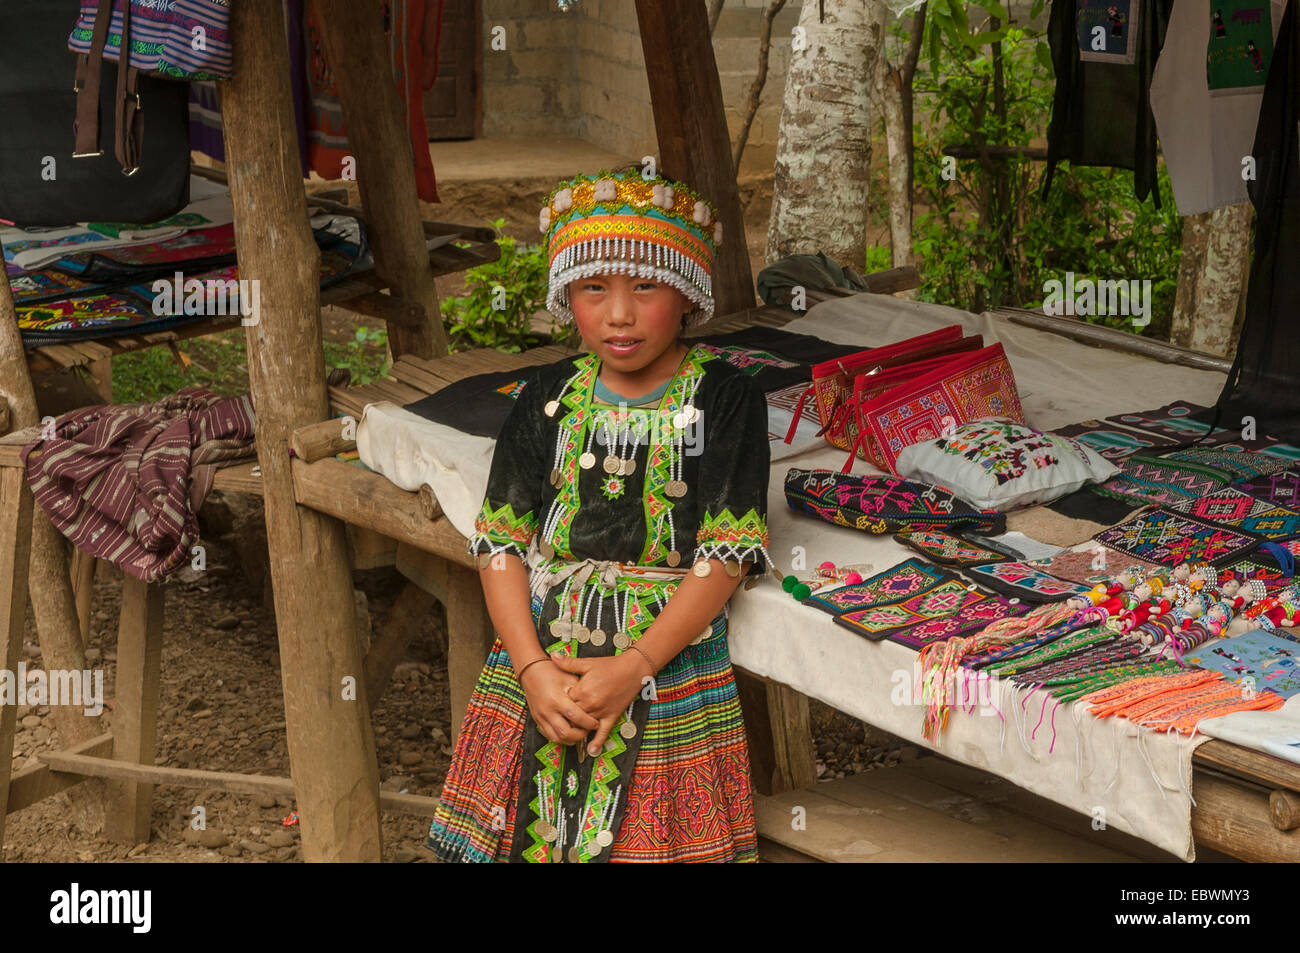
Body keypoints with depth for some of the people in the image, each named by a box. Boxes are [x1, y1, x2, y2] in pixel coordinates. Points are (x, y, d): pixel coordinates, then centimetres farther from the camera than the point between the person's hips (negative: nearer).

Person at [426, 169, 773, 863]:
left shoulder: (725, 399, -3)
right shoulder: (547, 398, 6)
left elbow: (728, 552, -10)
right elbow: (500, 542, 2)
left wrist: (633, 666, -18)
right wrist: (533, 669, -13)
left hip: (668, 655, -2)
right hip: (539, 654, 3)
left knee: (648, 834, -3)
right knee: (523, 827, 2)